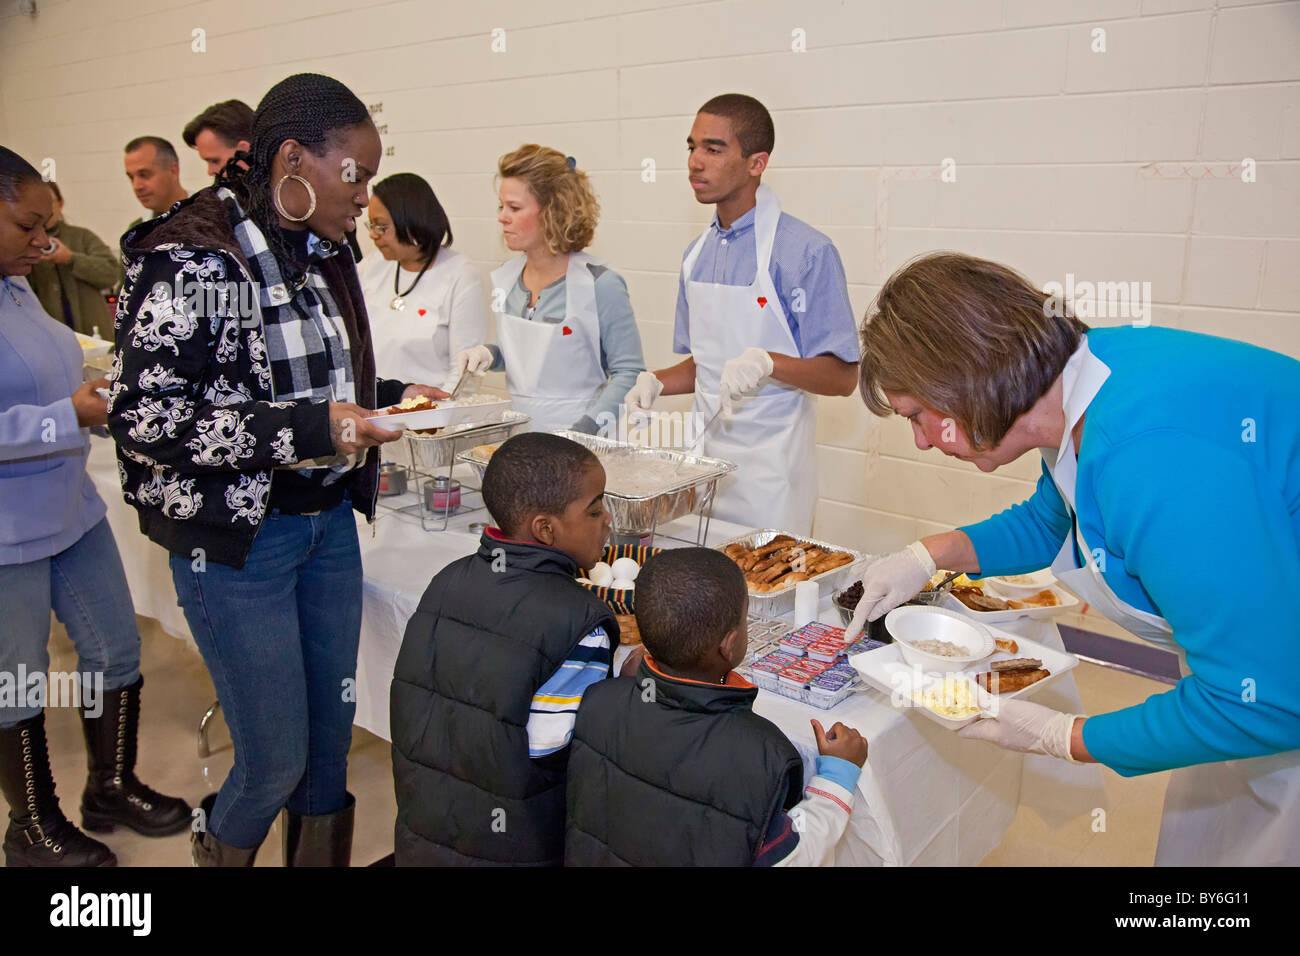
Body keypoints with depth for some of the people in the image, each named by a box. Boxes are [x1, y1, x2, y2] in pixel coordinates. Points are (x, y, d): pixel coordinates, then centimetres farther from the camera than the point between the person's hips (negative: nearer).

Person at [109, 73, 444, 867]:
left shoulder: (324, 254, 7)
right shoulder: (190, 257, -16)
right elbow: (143, 419, -19)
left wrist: (391, 397, 3)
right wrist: (308, 429, -25)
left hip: (330, 525, 7)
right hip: (235, 541, -7)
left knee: (333, 737, 15)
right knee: (278, 757, 5)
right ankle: (220, 847, 38)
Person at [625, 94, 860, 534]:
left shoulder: (806, 251, -13)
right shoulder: (697, 253, 9)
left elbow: (842, 377, -13)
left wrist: (768, 364, -28)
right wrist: (657, 382, 0)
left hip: (770, 466, -6)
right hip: (702, 451, 6)